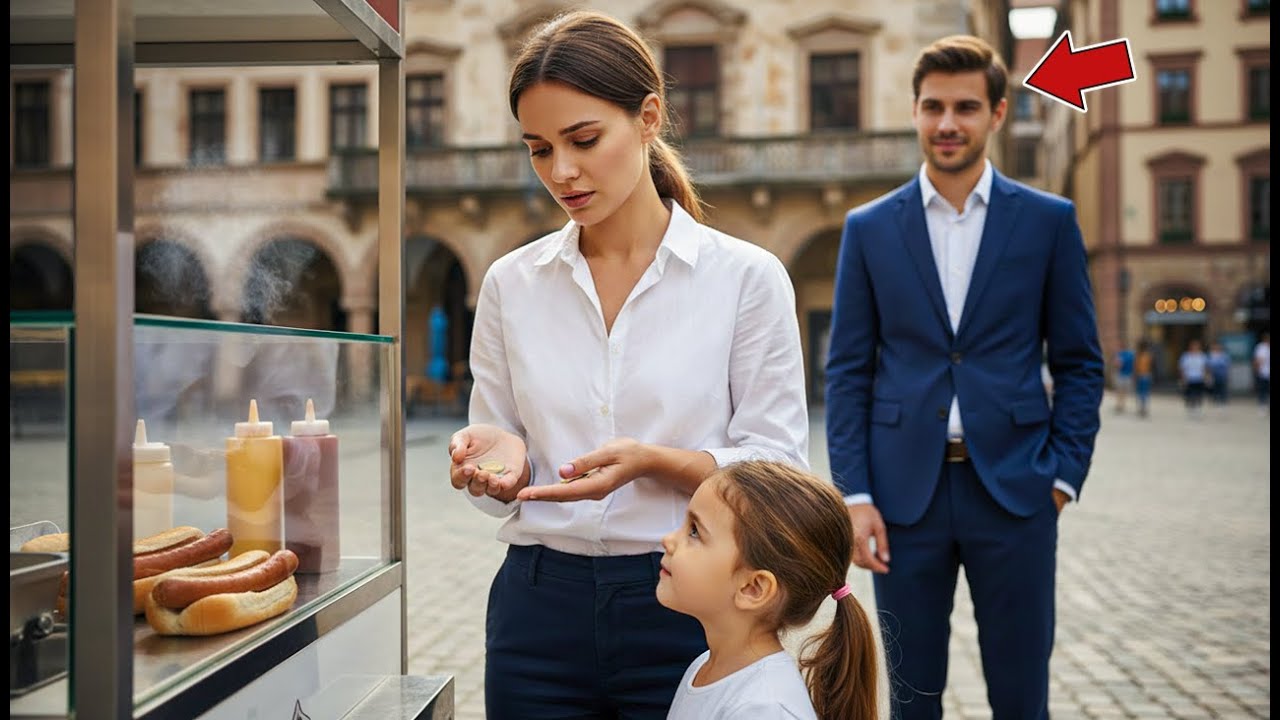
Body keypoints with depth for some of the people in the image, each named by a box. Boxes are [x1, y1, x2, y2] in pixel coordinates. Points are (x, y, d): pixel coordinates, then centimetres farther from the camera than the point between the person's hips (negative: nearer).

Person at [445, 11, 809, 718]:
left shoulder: (746, 276, -6)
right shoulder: (511, 283, 3)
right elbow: (500, 480, 9)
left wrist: (651, 461, -22)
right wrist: (496, 457, -14)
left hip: (686, 608, -2)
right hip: (541, 607, 3)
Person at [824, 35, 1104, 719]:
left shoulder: (1049, 221, 3)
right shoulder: (869, 228, 4)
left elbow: (1079, 362, 6)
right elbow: (848, 372, 3)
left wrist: (1063, 475, -3)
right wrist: (854, 494, -5)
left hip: (1013, 488, 0)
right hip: (904, 491, 1)